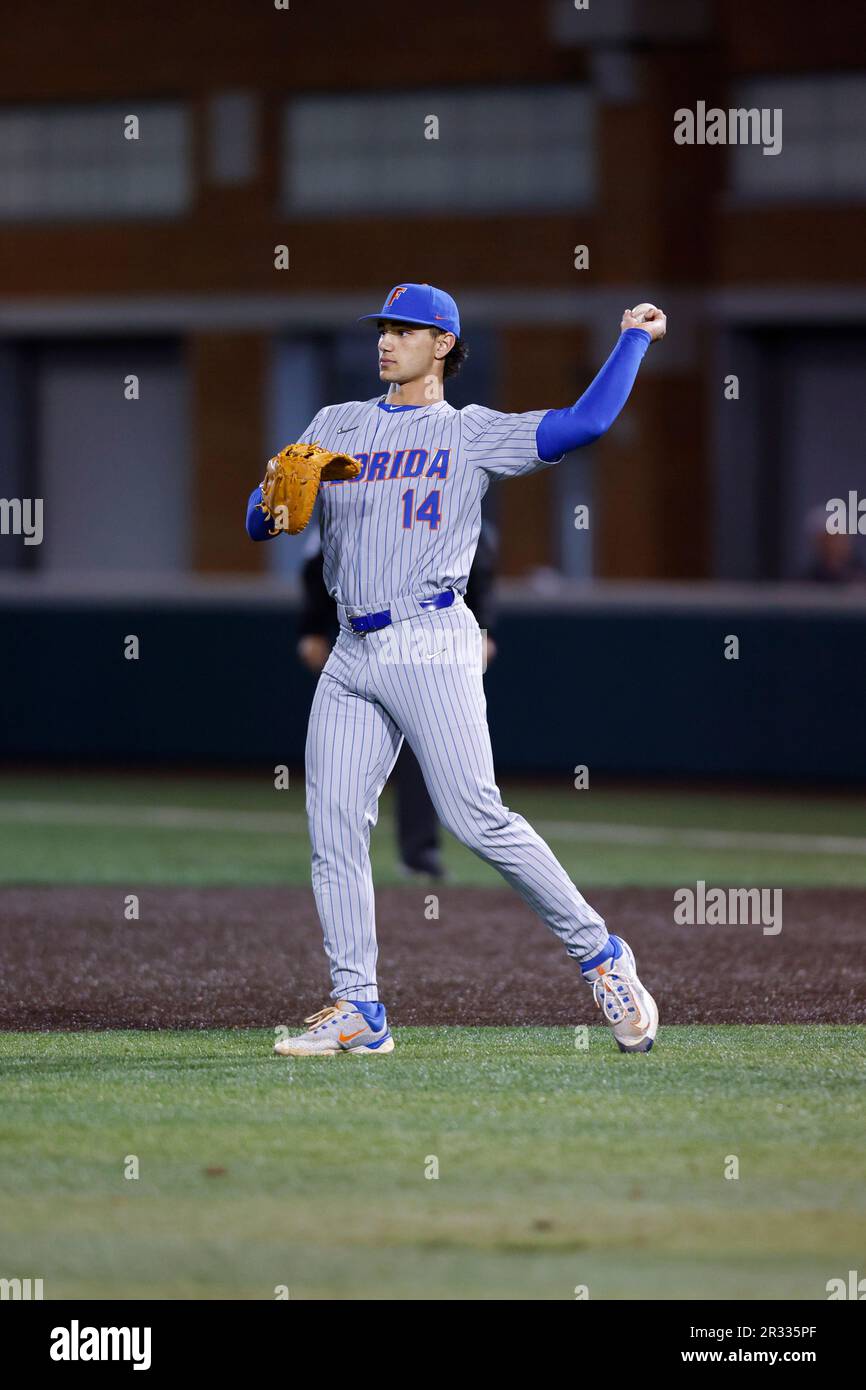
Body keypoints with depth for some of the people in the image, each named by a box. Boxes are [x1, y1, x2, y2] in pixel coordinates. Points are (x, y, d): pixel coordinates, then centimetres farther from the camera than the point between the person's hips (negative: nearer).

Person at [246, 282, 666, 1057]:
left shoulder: (473, 434, 6)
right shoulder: (337, 426, 19)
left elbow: (587, 422, -7)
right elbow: (260, 523, 13)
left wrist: (635, 338, 1)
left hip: (430, 644, -5)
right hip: (353, 656, 5)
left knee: (475, 816, -15)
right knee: (334, 825, -2)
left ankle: (600, 956, -5)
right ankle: (358, 1012, 1)